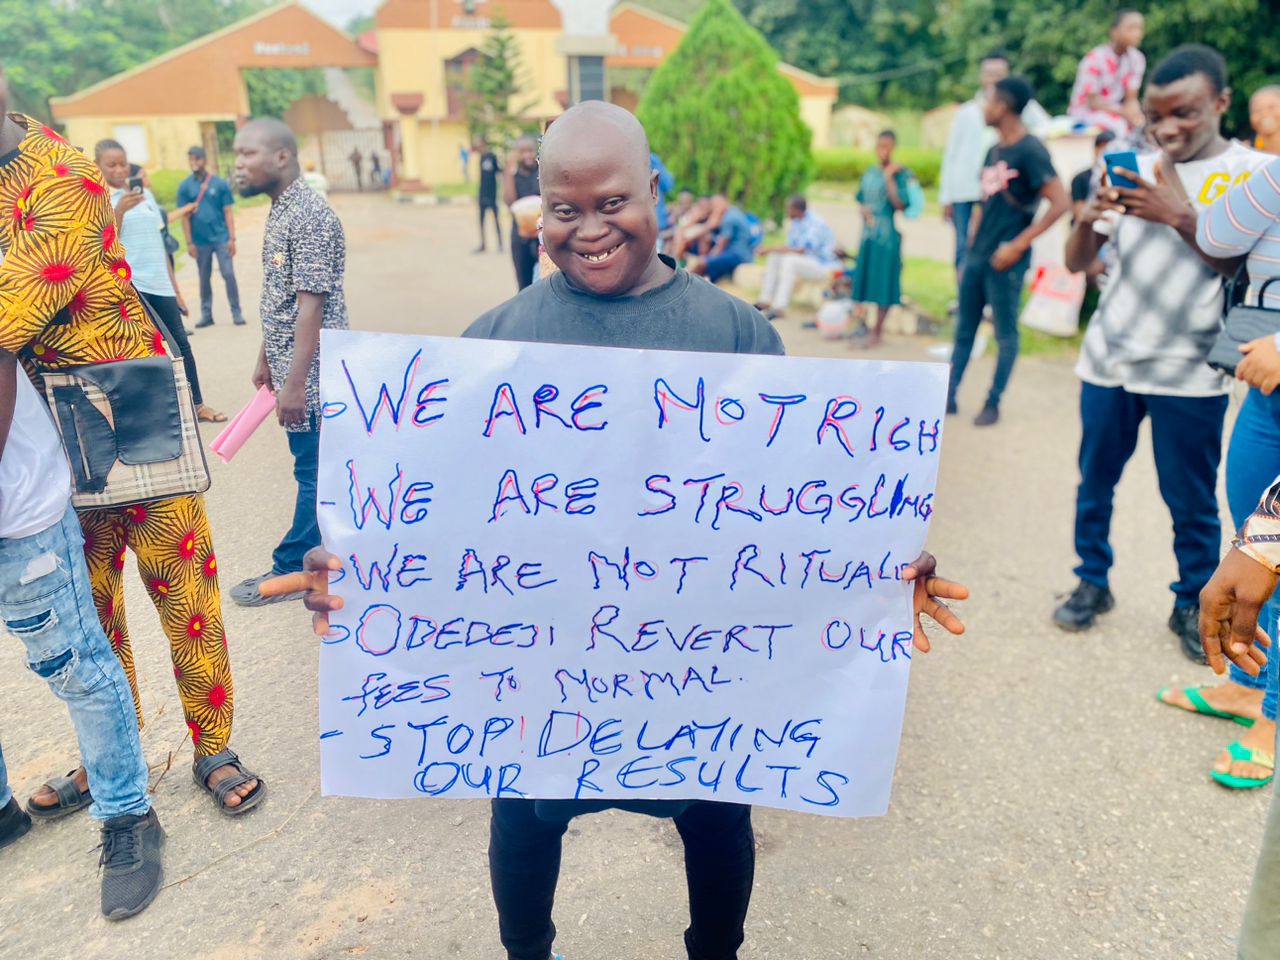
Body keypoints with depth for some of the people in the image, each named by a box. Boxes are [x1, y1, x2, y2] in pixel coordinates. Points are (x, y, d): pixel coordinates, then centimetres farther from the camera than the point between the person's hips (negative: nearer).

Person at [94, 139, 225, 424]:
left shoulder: (145, 194, 14)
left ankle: (197, 404, 14)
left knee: (180, 344, 6)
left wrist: (175, 287, 17)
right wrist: (120, 209, -24)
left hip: (160, 284, 5)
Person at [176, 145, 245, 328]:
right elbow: (185, 216, 3)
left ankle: (236, 312, 2)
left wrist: (232, 238, -6)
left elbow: (228, 212, 0)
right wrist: (189, 242, -1)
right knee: (204, 279, 9)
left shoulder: (220, 183, -1)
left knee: (228, 274, -5)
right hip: (200, 241, 2)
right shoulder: (185, 186, 2)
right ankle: (206, 314, 16)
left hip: (221, 238, -2)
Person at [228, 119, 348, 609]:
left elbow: (310, 307, -21)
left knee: (315, 473, 2)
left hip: (310, 374, -10)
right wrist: (266, 359, 21)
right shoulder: (278, 212, 13)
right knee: (322, 469, 17)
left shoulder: (309, 216, -17)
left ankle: (290, 569, 12)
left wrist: (294, 382, -22)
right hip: (293, 367, 10)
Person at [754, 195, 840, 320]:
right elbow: (790, 247, 8)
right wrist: (771, 250, -12)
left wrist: (772, 249, -26)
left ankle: (779, 308, -36)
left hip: (822, 266, -9)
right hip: (805, 261, 9)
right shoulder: (796, 222, 5)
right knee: (774, 256, -4)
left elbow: (802, 250, -28)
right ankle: (765, 301, -5)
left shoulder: (816, 224, -21)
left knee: (790, 260, -32)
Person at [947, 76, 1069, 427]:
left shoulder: (1030, 151, -11)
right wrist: (972, 244, 13)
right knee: (964, 329, 11)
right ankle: (948, 395, 18)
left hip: (1005, 260, -8)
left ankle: (993, 403, 11)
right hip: (976, 256, 8)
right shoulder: (993, 151, 13)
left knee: (1005, 334, 3)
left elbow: (1060, 203, -16)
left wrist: (1018, 245, -18)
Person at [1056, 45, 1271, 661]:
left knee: (1191, 502, 2)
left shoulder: (1252, 171, 0)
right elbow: (1077, 263, 6)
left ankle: (1192, 606, 18)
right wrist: (1090, 217, -15)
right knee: (1095, 483, 9)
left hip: (1188, 372, -3)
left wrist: (1182, 215, -22)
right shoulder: (1135, 171, 8)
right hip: (1109, 360, 3)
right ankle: (1092, 584, 23)